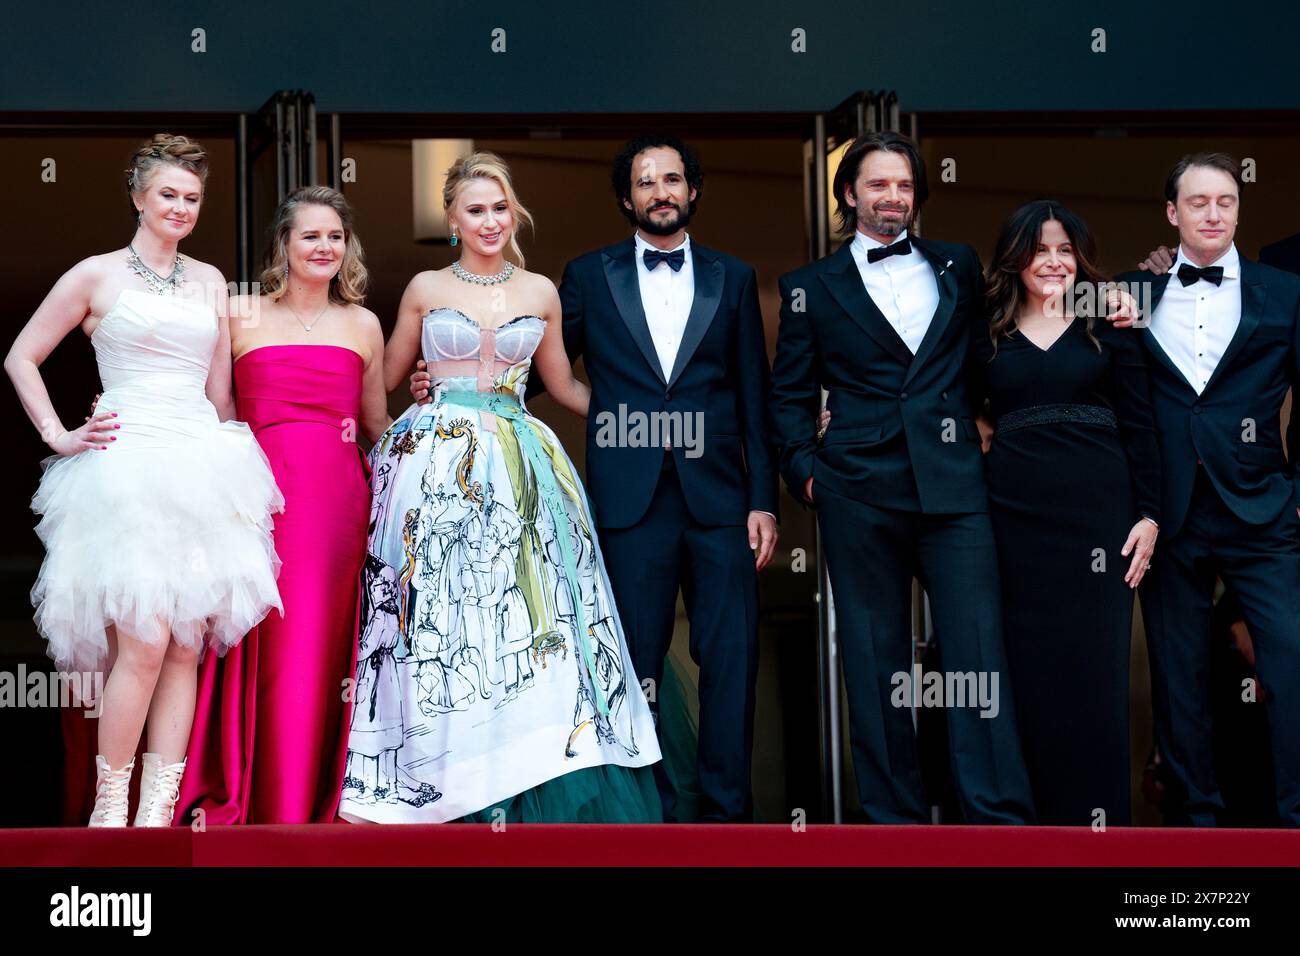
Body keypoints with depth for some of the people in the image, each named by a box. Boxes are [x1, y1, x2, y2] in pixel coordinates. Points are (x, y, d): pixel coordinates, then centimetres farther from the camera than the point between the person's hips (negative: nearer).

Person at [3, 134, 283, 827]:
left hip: (202, 470, 4)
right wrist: (58, 436, 2)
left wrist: (232, 454, 14)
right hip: (128, 471, -4)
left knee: (188, 645, -1)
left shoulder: (209, 282, 17)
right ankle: (109, 810, -1)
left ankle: (158, 811, 5)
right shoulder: (96, 275, 5)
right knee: (144, 642, -13)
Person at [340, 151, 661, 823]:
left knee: (524, 615, -3)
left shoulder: (540, 292, 10)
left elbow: (563, 385, 19)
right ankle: (440, 780, 7)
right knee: (438, 614, -3)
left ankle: (523, 790, 5)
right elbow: (385, 378, 15)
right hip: (438, 463, -1)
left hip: (518, 468, 2)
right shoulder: (426, 288, 6)